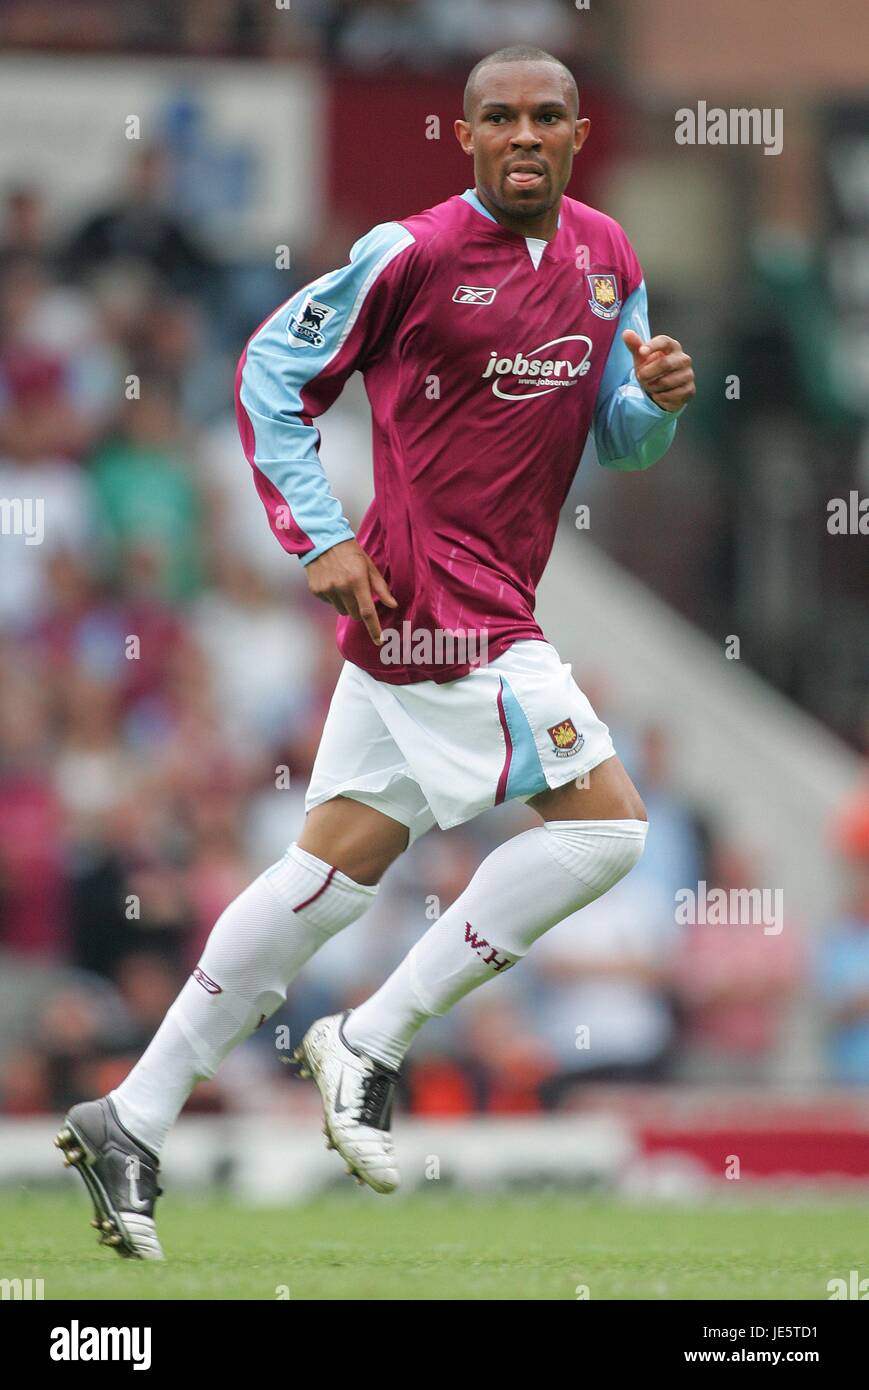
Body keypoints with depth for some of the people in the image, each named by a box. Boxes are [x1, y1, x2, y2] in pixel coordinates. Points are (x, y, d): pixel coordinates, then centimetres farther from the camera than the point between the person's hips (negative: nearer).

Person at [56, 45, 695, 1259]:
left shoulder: (606, 256, 10)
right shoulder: (415, 253, -11)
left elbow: (620, 440, 18)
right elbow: (272, 371, -3)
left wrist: (656, 400, -6)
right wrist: (321, 539, -10)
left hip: (489, 607, 8)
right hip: (433, 600, -8)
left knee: (341, 866, 8)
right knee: (603, 823, -13)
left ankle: (132, 1123, 13)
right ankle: (371, 1045, -3)